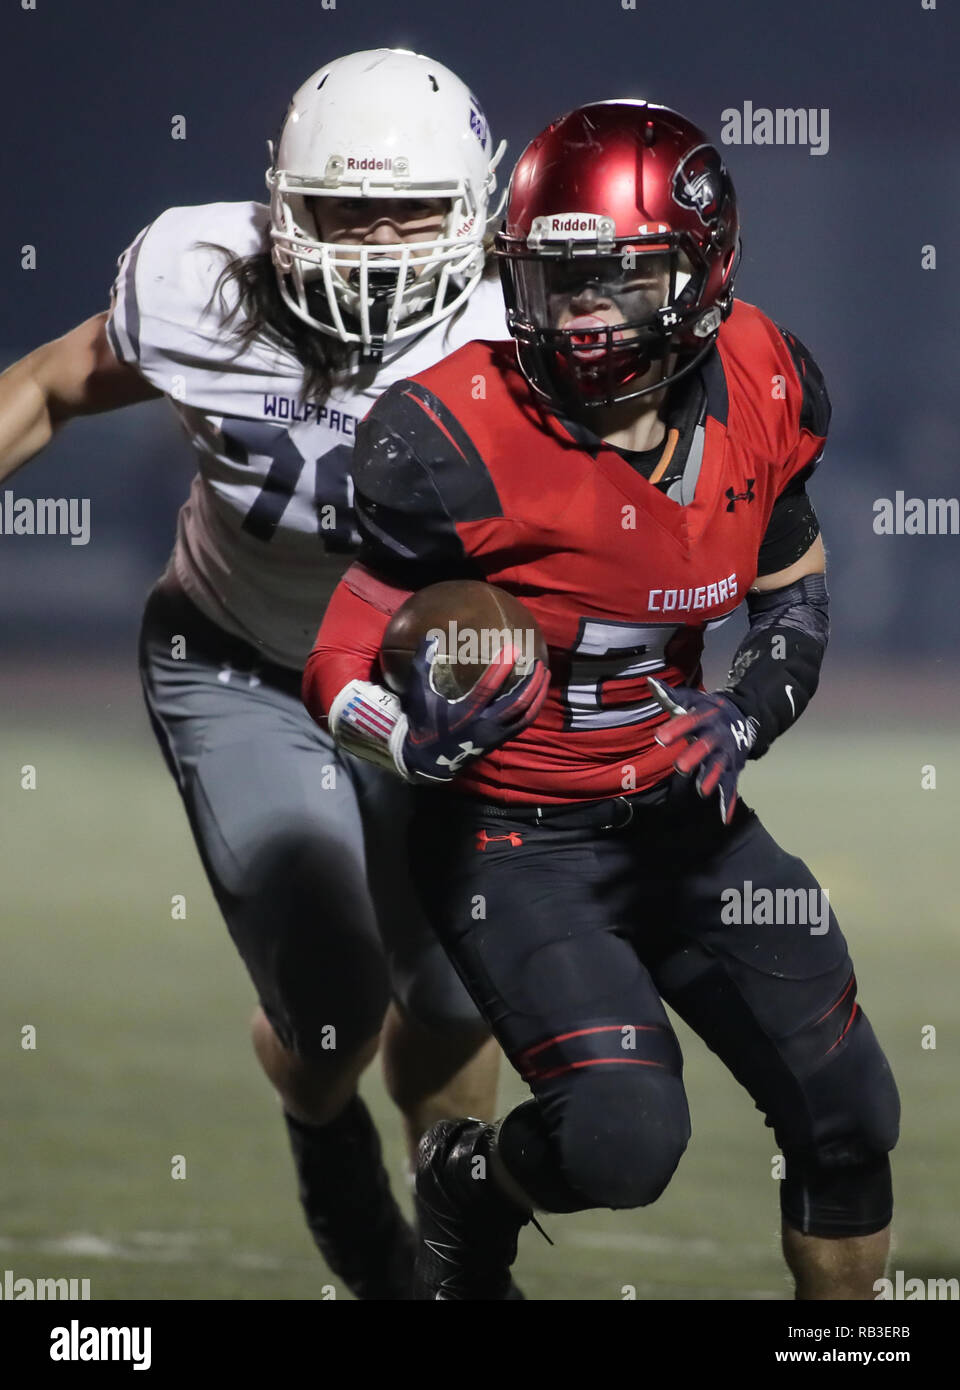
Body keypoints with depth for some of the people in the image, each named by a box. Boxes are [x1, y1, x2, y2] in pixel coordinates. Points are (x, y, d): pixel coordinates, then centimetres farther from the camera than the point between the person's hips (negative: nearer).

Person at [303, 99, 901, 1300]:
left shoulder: (759, 391, -7)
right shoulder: (459, 444, -23)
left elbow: (796, 604, 10)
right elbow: (340, 670, -15)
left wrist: (743, 718, -10)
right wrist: (418, 738, -38)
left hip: (681, 813, 6)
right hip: (517, 840, -6)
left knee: (848, 1119, 5)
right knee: (623, 1140, -22)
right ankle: (468, 1184, 12)